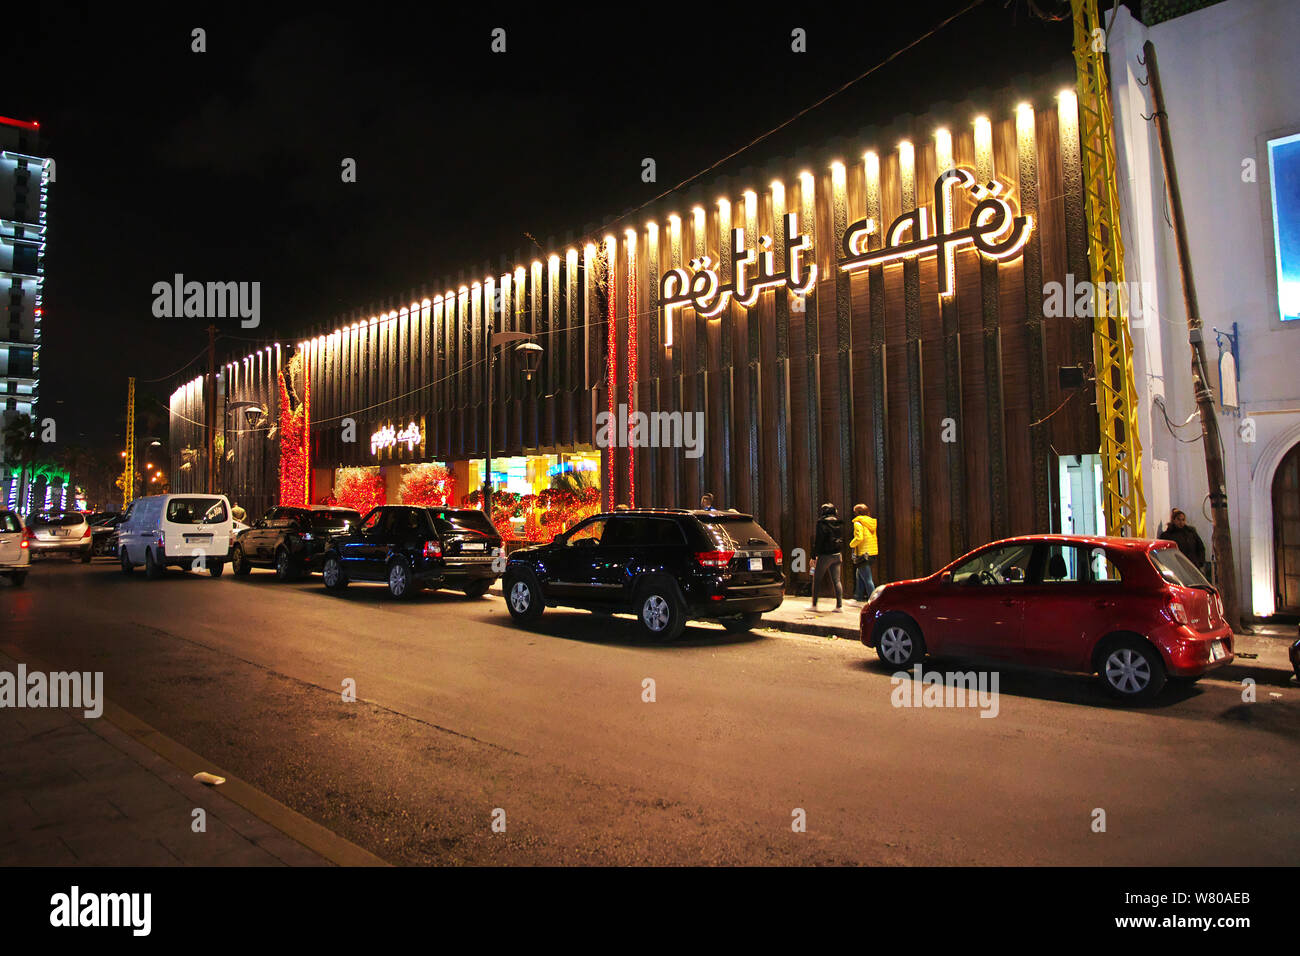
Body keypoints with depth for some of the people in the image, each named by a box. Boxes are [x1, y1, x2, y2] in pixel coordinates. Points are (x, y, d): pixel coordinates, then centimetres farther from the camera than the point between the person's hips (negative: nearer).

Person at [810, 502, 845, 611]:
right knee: (837, 580, 6)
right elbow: (842, 539, 14)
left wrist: (814, 556, -9)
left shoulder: (822, 523, -11)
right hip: (837, 555, 6)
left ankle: (814, 604, 10)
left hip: (825, 555, -6)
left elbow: (818, 541, -13)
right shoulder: (839, 523, 8)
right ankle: (839, 605, 3)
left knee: (816, 580, 6)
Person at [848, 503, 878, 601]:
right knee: (859, 575, 22)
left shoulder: (858, 523, -11)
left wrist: (851, 544, -4)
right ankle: (859, 597, 30)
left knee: (867, 579, -6)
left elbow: (859, 538, -22)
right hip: (872, 553, 8)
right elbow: (873, 537, 12)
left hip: (863, 554, -8)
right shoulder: (871, 522, 12)